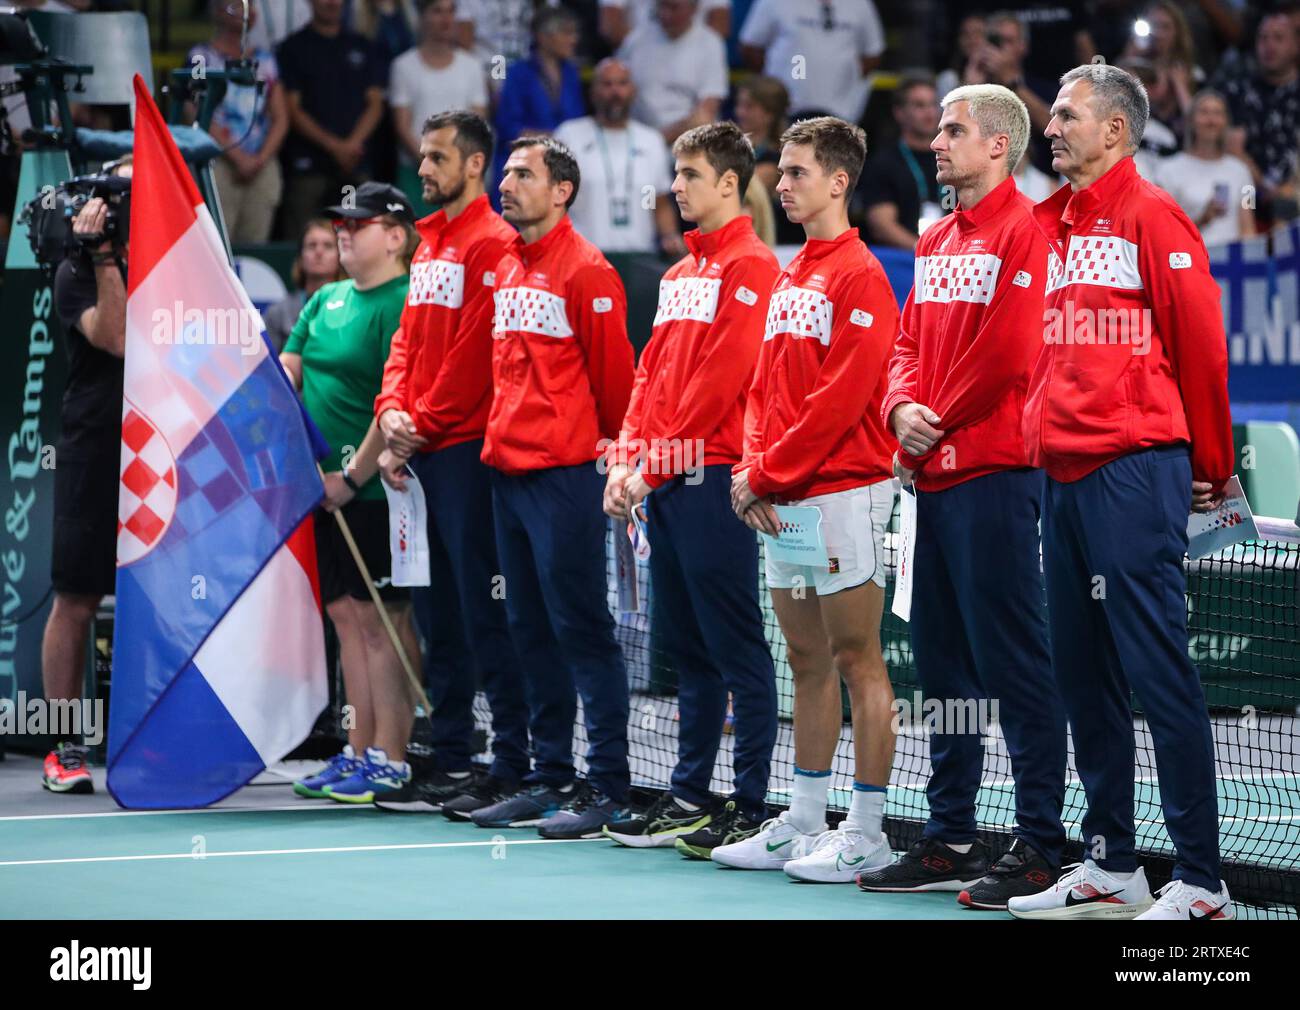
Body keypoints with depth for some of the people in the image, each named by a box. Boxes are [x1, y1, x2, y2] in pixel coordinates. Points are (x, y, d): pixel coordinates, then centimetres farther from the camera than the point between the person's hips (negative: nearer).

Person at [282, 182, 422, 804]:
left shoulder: (402, 305, -11)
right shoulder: (325, 300, 16)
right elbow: (288, 368, 16)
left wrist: (353, 477, -17)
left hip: (374, 488, -8)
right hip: (327, 488, 8)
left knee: (382, 619, -5)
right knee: (347, 618, 11)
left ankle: (390, 761, -2)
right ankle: (358, 753, 17)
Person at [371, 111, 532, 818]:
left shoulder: (492, 244, -10)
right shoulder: (428, 242, 18)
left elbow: (473, 354, -15)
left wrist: (422, 427, -12)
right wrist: (393, 411, 2)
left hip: (467, 449, -9)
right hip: (420, 455, 9)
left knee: (484, 613, -8)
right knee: (437, 618, 11)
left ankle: (512, 766, -6)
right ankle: (451, 764, 16)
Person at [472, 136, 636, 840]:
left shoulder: (585, 270, -9)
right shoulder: (505, 269, 15)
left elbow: (613, 368, -7)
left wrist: (616, 445, 0)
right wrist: (503, 437, 17)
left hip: (564, 472, -8)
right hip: (506, 467, 8)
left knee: (579, 626, -7)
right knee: (530, 630, 11)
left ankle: (608, 785, -4)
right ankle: (550, 776, 18)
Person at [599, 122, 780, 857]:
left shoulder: (750, 267, -8)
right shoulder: (681, 273, 19)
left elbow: (721, 377, -15)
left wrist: (657, 464, -13)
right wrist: (628, 460, 7)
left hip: (714, 479, -9)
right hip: (663, 484, 9)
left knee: (737, 648, -6)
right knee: (687, 649, 12)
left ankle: (752, 808, -4)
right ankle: (690, 797, 18)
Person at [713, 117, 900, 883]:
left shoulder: (860, 276, -10)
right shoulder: (788, 279, 16)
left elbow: (842, 397, -17)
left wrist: (768, 472, -13)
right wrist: (752, 469, 2)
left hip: (843, 490, -9)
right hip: (783, 501, 9)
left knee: (857, 659, -5)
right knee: (808, 660, 12)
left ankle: (867, 833, -2)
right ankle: (804, 825, 18)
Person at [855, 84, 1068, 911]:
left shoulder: (1021, 232, -10)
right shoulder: (936, 241, 18)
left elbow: (1008, 352, -17)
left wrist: (938, 426, -7)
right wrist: (904, 408, -1)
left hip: (993, 473, -9)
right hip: (935, 477, 9)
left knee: (1013, 660, -8)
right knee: (943, 660, 12)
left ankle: (1040, 847, -6)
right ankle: (950, 840, 19)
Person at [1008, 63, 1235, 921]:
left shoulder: (1150, 216, -6)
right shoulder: (1051, 223, 16)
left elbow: (1201, 342, -6)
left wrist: (1210, 465, -1)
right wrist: (1039, 440, 12)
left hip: (1131, 470, -8)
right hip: (1062, 473, 8)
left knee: (1158, 671, -8)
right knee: (1083, 674, 10)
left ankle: (1200, 883, -6)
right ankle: (1111, 867, 19)